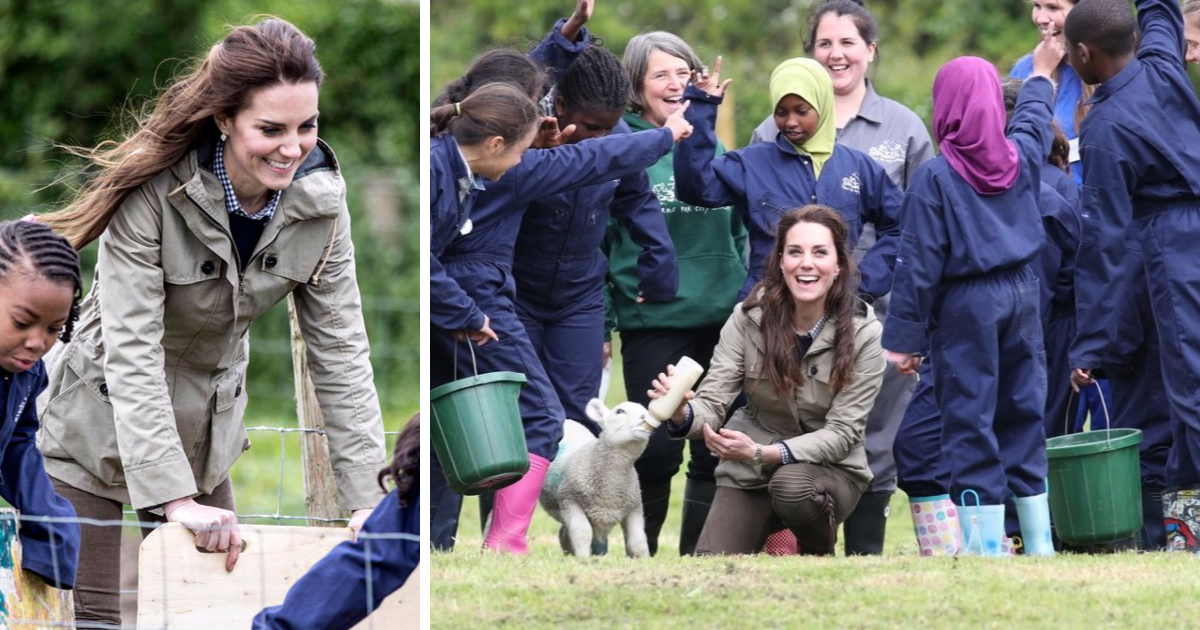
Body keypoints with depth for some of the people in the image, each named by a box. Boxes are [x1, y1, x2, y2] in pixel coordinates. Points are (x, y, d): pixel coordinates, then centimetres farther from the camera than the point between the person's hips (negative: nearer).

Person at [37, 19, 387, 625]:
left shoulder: (319, 201, -11)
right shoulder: (153, 193, -27)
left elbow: (341, 353, -9)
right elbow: (131, 353, -31)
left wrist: (367, 499, -18)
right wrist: (175, 499, -40)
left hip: (207, 444, 5)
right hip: (105, 445, -5)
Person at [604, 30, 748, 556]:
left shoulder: (713, 148, 10)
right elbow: (593, 241, -5)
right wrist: (597, 325, -9)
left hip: (723, 323, 5)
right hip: (653, 322, -5)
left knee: (717, 454, 6)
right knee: (657, 454, -3)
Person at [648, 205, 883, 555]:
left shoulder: (863, 334, -16)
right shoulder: (749, 318, -11)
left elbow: (843, 433, -17)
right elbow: (713, 404, -13)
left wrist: (761, 453, -32)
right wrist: (684, 414, -39)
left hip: (830, 469, -2)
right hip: (749, 473, 2)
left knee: (792, 485, -36)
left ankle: (820, 561, -3)